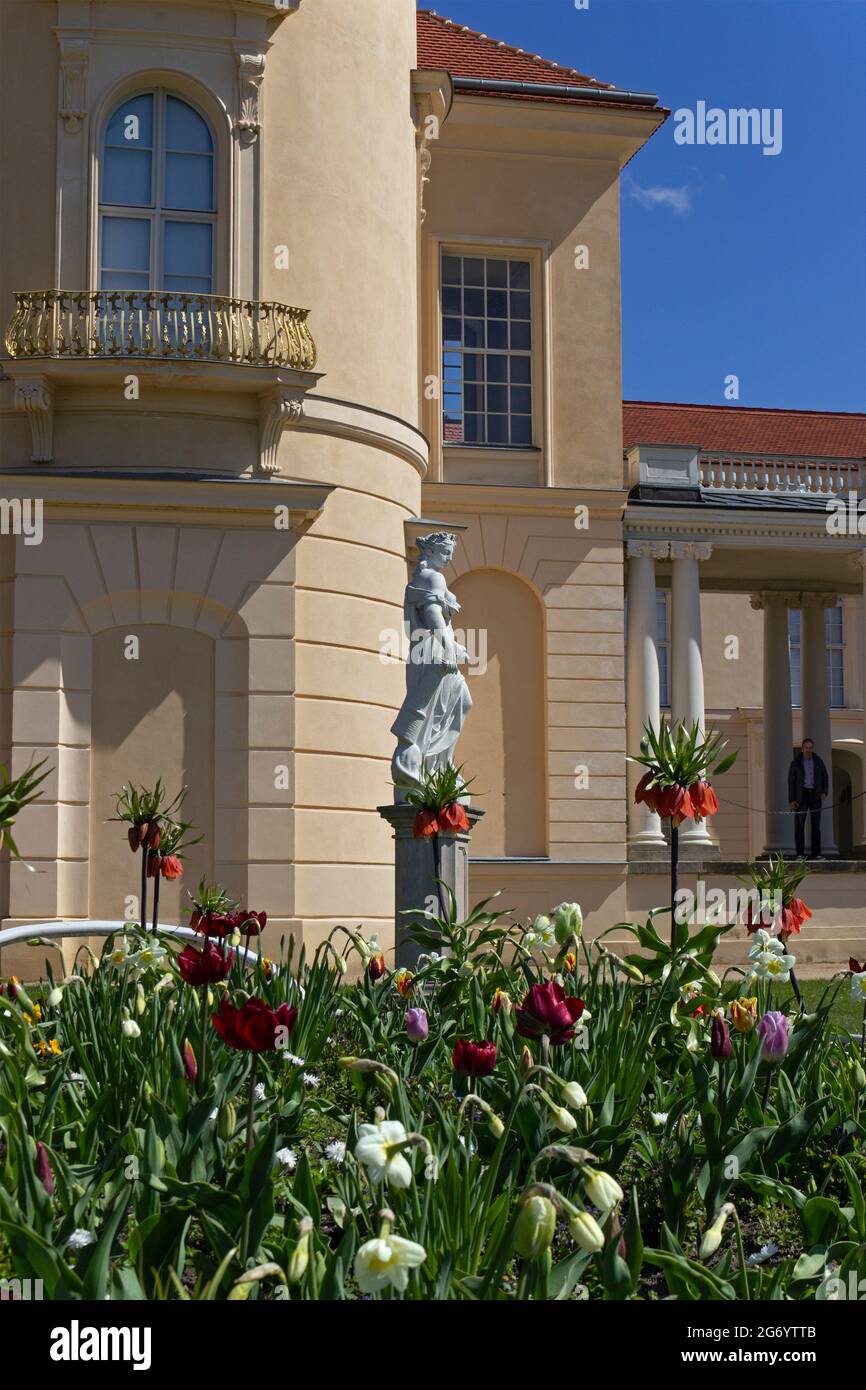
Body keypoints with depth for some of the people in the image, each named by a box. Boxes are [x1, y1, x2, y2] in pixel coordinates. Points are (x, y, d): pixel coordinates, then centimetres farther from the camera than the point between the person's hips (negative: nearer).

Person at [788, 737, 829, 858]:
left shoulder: (819, 762, 6)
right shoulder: (795, 763, 0)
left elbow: (825, 779, 10)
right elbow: (791, 782, -1)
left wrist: (824, 792, -9)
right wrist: (791, 801, -10)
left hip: (815, 795, 2)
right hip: (801, 795, -2)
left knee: (816, 825, -2)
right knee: (799, 825, -9)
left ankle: (816, 854, 2)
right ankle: (800, 854, -5)